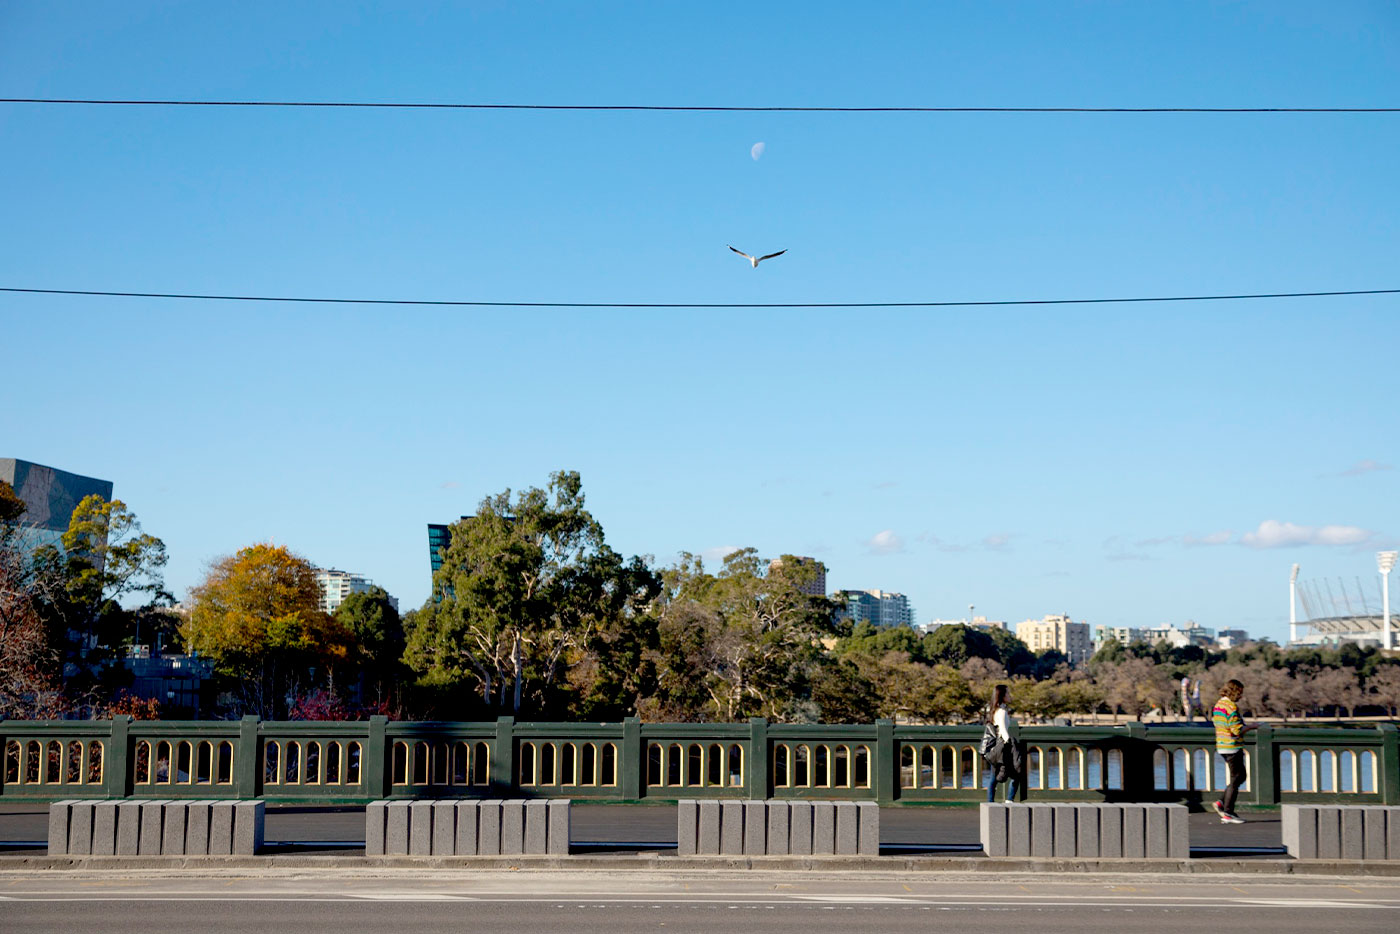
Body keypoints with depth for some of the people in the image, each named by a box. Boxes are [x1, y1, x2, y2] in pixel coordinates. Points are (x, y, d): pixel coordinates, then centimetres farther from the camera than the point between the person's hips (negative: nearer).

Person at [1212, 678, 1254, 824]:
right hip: (1233, 747, -9)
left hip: (1222, 746, 9)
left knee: (1241, 776, 18)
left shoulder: (1218, 704, 11)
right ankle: (1228, 813, 3)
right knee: (1235, 779, 0)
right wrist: (1251, 727, -8)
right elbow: (1237, 731, -23)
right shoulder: (1231, 707, -18)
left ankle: (1222, 803, 10)